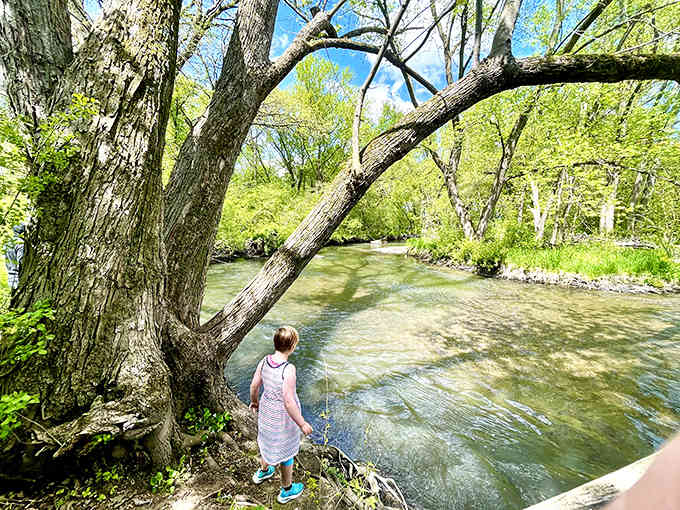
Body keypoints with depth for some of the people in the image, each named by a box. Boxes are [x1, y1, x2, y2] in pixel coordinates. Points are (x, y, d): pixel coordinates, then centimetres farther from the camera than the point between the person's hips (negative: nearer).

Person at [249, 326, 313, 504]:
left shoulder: (264, 361, -16)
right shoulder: (288, 369, -34)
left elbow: (254, 386, -3)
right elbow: (288, 402, -30)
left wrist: (254, 402, 17)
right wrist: (302, 424, -17)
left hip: (266, 409, 6)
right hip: (284, 415, -6)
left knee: (268, 440, 34)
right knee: (287, 450, 20)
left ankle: (263, 471, 61)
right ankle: (287, 490, 45)